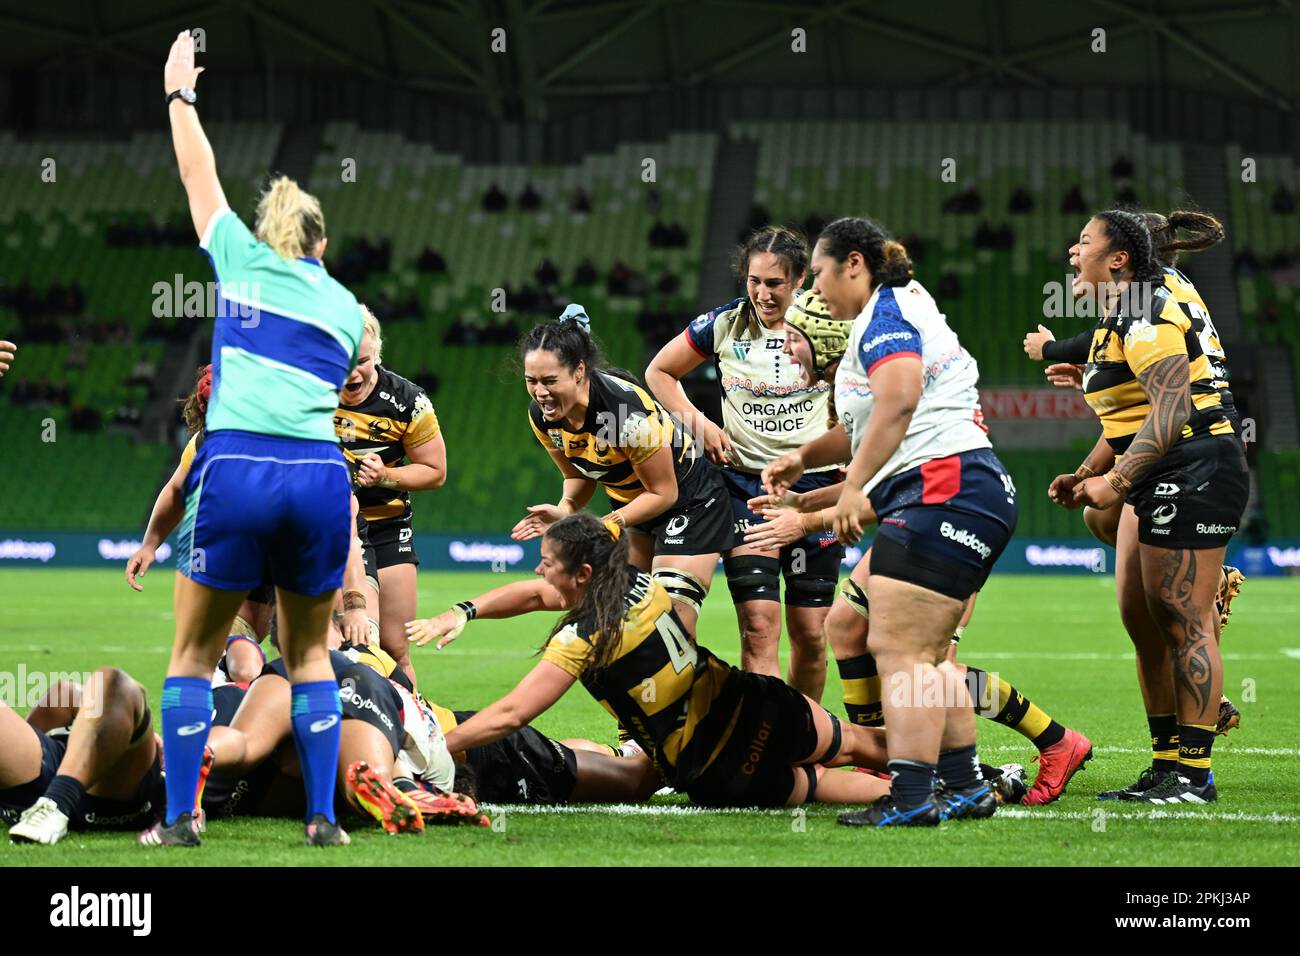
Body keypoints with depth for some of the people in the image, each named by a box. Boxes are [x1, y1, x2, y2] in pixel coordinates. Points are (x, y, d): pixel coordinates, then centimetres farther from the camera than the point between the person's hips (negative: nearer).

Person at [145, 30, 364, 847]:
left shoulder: (242, 259, 12)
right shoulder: (346, 305, 17)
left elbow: (197, 173, 26)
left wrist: (180, 93, 40)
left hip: (236, 472, -2)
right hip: (323, 476, 2)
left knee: (195, 653, 10)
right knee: (310, 652, 17)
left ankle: (179, 818, 5)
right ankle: (323, 817, 11)